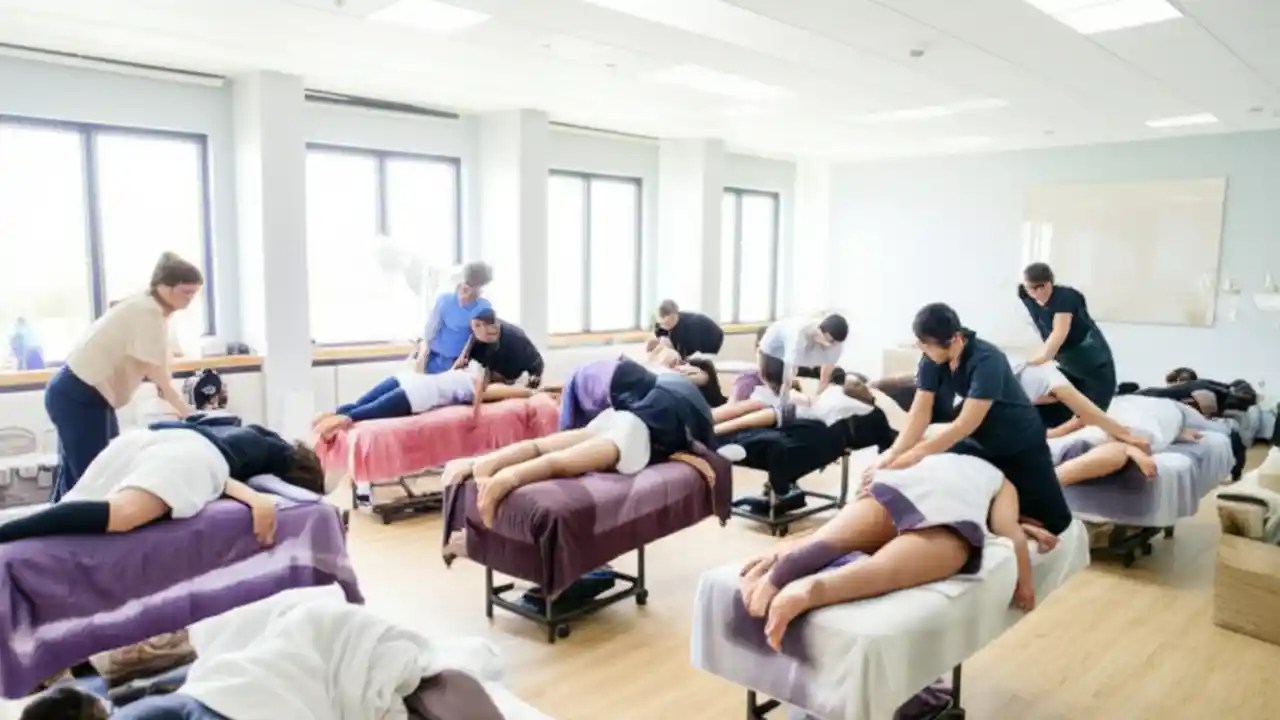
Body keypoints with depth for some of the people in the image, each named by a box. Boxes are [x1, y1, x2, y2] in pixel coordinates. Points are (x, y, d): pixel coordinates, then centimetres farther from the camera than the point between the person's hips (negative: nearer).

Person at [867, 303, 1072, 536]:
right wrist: (892, 454, -34)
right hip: (979, 443, 5)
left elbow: (966, 424, -36)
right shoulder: (932, 360, -14)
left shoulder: (986, 361, -32)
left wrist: (916, 453, -41)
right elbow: (921, 411, -20)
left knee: (1053, 521, -7)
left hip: (1019, 444, -5)